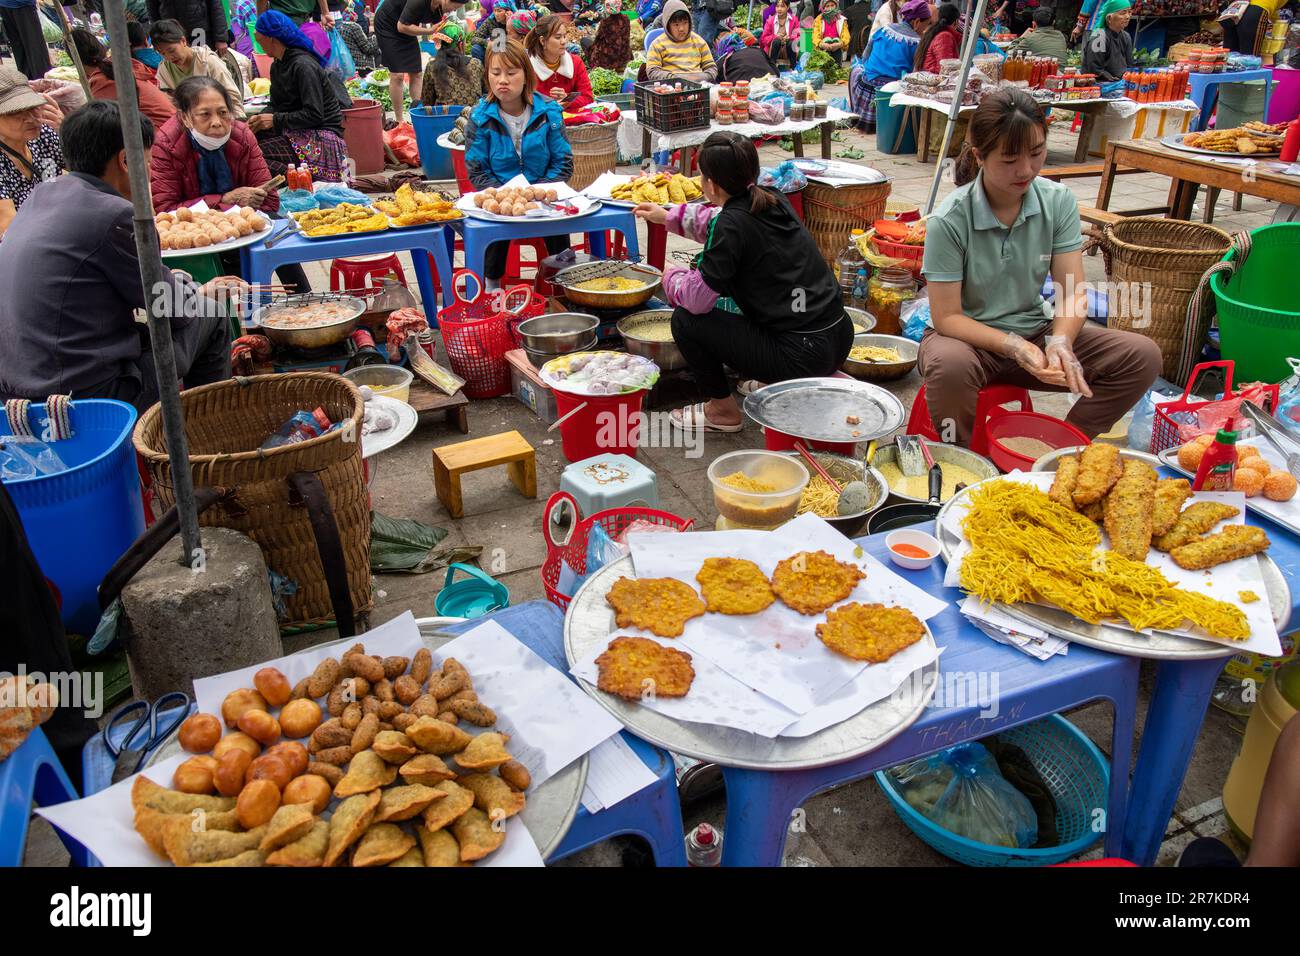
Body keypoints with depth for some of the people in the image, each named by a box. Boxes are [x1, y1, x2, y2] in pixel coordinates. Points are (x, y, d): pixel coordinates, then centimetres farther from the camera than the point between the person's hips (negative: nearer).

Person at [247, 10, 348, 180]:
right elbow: (276, 105, 18)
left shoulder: (303, 66, -15)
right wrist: (260, 118, -4)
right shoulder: (277, 66, 15)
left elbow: (314, 115, -20)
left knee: (257, 153, -25)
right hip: (295, 132, 9)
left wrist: (275, 120, -17)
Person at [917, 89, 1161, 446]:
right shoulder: (950, 220, -18)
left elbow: (1073, 294, -7)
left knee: (1143, 355, -13)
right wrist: (1012, 346, -29)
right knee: (948, 364, -40)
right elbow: (946, 318, -17)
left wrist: (1060, 341, -28)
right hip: (971, 338, -4)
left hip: (1036, 332, 5)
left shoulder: (1059, 201, -5)